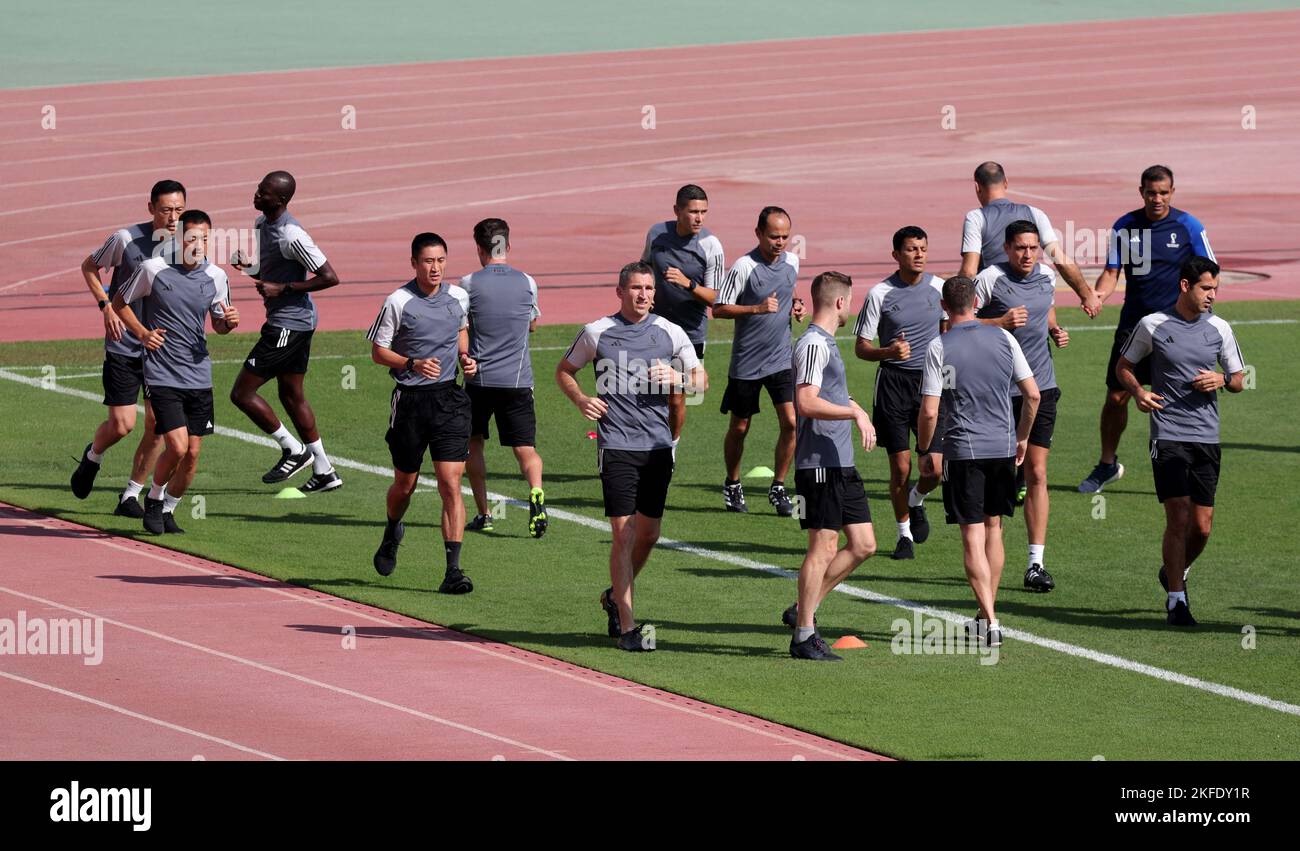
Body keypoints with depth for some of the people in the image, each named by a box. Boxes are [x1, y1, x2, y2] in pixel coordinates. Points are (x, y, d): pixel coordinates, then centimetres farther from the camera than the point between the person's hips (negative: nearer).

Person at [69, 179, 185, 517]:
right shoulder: (126, 239, -12)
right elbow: (89, 267, 4)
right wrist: (106, 306, -9)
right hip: (123, 346, -3)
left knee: (157, 425, -3)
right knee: (122, 425, -5)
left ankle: (131, 495, 13)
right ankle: (93, 457, 29)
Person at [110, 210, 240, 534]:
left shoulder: (216, 276, 2)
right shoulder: (153, 269, -8)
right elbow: (119, 302, 6)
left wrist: (229, 322, -7)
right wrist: (143, 334, -9)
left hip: (199, 377, 4)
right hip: (162, 375, -4)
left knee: (192, 453, 4)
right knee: (177, 447, -15)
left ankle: (168, 510, 25)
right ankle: (154, 499, 11)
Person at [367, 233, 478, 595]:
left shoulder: (459, 297, 3)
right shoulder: (398, 302, -9)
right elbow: (378, 351, -3)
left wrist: (465, 358, 5)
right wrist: (413, 364, -19)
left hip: (449, 398, 2)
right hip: (410, 399, -2)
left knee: (451, 484, -9)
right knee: (405, 485, 12)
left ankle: (453, 571, -11)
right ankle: (392, 534, 47)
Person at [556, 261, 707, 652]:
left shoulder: (670, 333, 6)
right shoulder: (596, 333, 2)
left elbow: (701, 380, 13)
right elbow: (564, 370, 16)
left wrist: (676, 378, -9)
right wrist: (581, 399, -4)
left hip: (658, 445, 3)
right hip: (616, 444, -3)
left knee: (649, 532, 8)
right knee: (623, 533, -8)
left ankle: (616, 596, 34)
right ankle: (627, 626, -7)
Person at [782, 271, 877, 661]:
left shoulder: (826, 343, 19)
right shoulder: (813, 344, -13)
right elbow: (806, 403, -24)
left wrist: (850, 405, 29)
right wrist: (854, 412, -22)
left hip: (842, 464, 10)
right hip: (820, 464, -10)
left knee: (862, 545, 9)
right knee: (823, 547, -7)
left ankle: (803, 610, 17)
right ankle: (803, 635, -1)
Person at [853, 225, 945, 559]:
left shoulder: (939, 288, 3)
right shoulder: (880, 294, -6)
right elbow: (861, 347, -3)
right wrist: (888, 352, -23)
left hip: (930, 381, 2)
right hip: (893, 382, -2)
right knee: (900, 466, -2)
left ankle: (916, 501, 26)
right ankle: (904, 534, 15)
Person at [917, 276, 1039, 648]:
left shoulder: (938, 348, -8)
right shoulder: (1003, 338, 2)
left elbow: (929, 411, -11)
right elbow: (1032, 394, 4)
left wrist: (924, 452, 4)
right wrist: (1022, 437, 19)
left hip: (963, 451, -4)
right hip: (1003, 447, 4)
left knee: (973, 537, -2)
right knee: (993, 529, 17)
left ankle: (990, 622, -9)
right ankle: (987, 614, 24)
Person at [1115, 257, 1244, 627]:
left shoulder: (1219, 329, 8)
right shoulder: (1153, 325, 0)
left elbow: (1239, 380, 17)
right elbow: (1124, 365, 12)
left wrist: (1221, 380, -7)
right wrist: (1138, 392, -8)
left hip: (1207, 438, 3)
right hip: (1168, 436, -3)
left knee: (1202, 526, 3)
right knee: (1178, 517, -12)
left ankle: (1174, 573, 32)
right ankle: (1176, 600, -3)